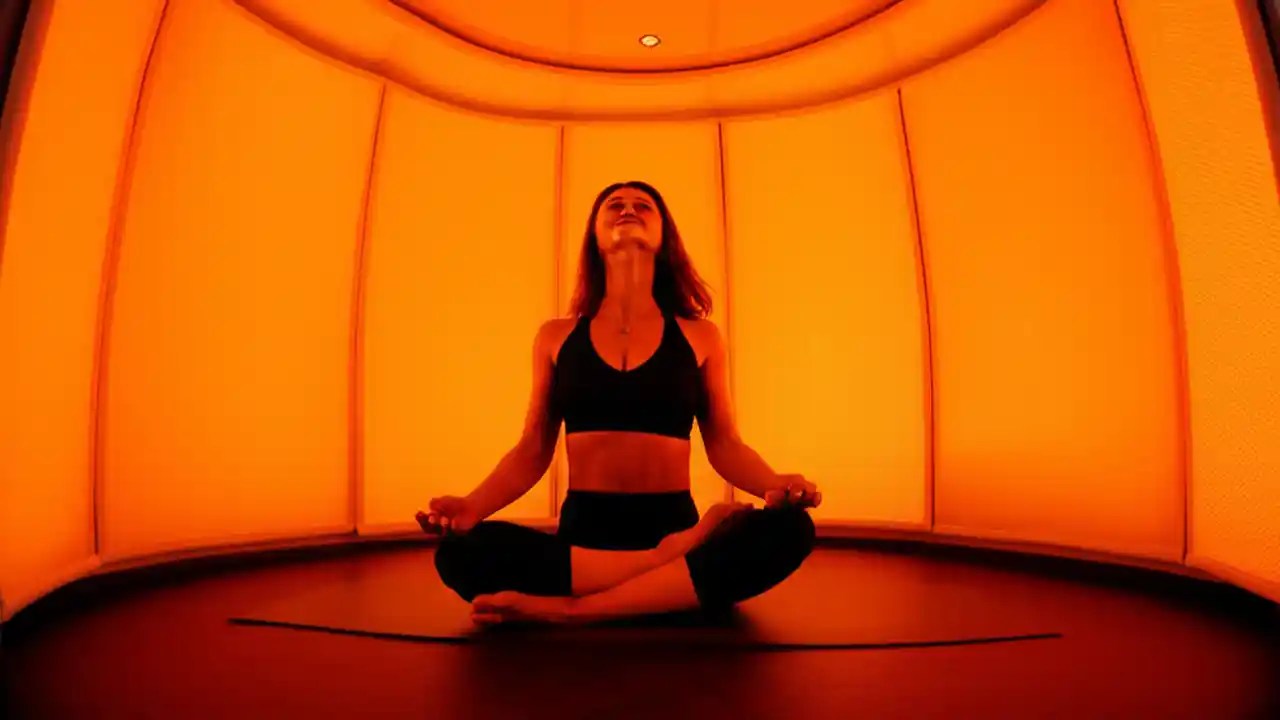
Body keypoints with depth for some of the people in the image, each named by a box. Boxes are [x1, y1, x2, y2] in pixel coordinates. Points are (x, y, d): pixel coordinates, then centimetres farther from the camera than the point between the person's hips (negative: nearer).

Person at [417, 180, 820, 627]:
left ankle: (570, 607, -25)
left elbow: (724, 445, 7)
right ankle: (674, 560, -23)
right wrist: (473, 504, -9)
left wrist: (775, 484, -14)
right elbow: (532, 451, 9)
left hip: (674, 525, 1)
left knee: (790, 529, -29)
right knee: (462, 551, -28)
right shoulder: (556, 337, 9)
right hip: (584, 528, 0)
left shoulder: (700, 336, 8)